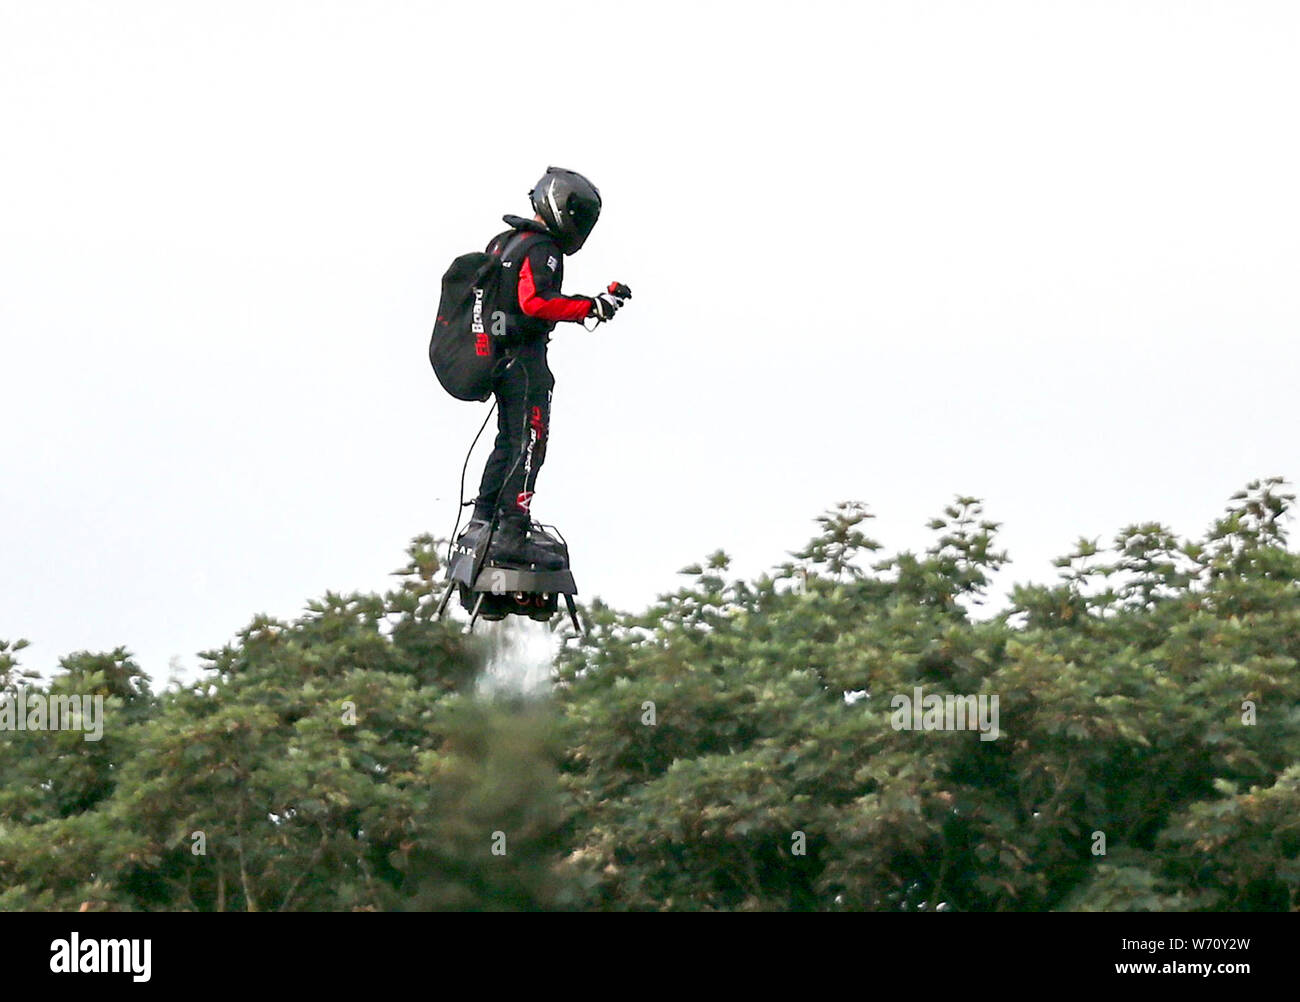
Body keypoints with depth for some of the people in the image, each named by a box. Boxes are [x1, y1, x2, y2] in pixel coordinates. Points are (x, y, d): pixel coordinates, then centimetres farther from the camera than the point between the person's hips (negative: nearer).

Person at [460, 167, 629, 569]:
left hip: (499, 355, 10)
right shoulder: (541, 249, -12)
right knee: (528, 444, -10)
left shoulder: (503, 242, 17)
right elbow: (535, 303, -25)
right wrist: (591, 307, -22)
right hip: (524, 358, -10)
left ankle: (481, 523, 20)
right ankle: (512, 533, -15)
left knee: (509, 442, 18)